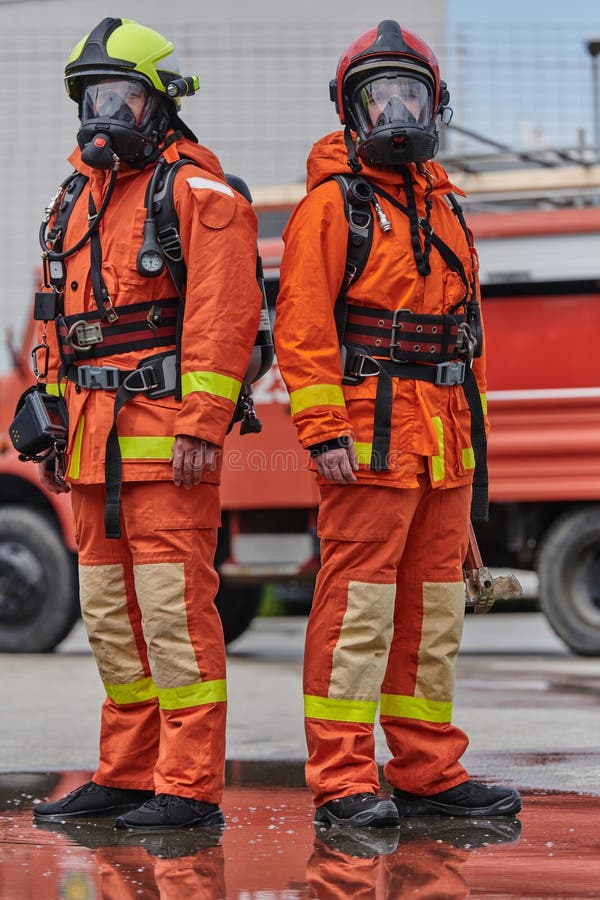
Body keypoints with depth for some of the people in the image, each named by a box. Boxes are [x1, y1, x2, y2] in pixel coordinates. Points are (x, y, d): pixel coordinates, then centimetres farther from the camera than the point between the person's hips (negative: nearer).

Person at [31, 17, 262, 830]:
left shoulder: (196, 190, -5)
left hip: (166, 436, -8)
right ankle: (128, 775, 18)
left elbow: (224, 312, -14)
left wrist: (201, 426, -20)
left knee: (174, 604, -9)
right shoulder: (77, 199, 19)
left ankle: (190, 788, -5)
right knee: (111, 610, 10)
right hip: (96, 442, 8)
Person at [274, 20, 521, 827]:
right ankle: (343, 782, -4)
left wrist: (472, 427, 19)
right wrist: (323, 430, -18)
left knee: (433, 609, 10)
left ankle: (427, 771, 18)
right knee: (357, 606, -8)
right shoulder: (332, 202, -3)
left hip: (445, 446, 8)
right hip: (370, 440, -7)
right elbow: (301, 324, -11)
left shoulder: (443, 207, 19)